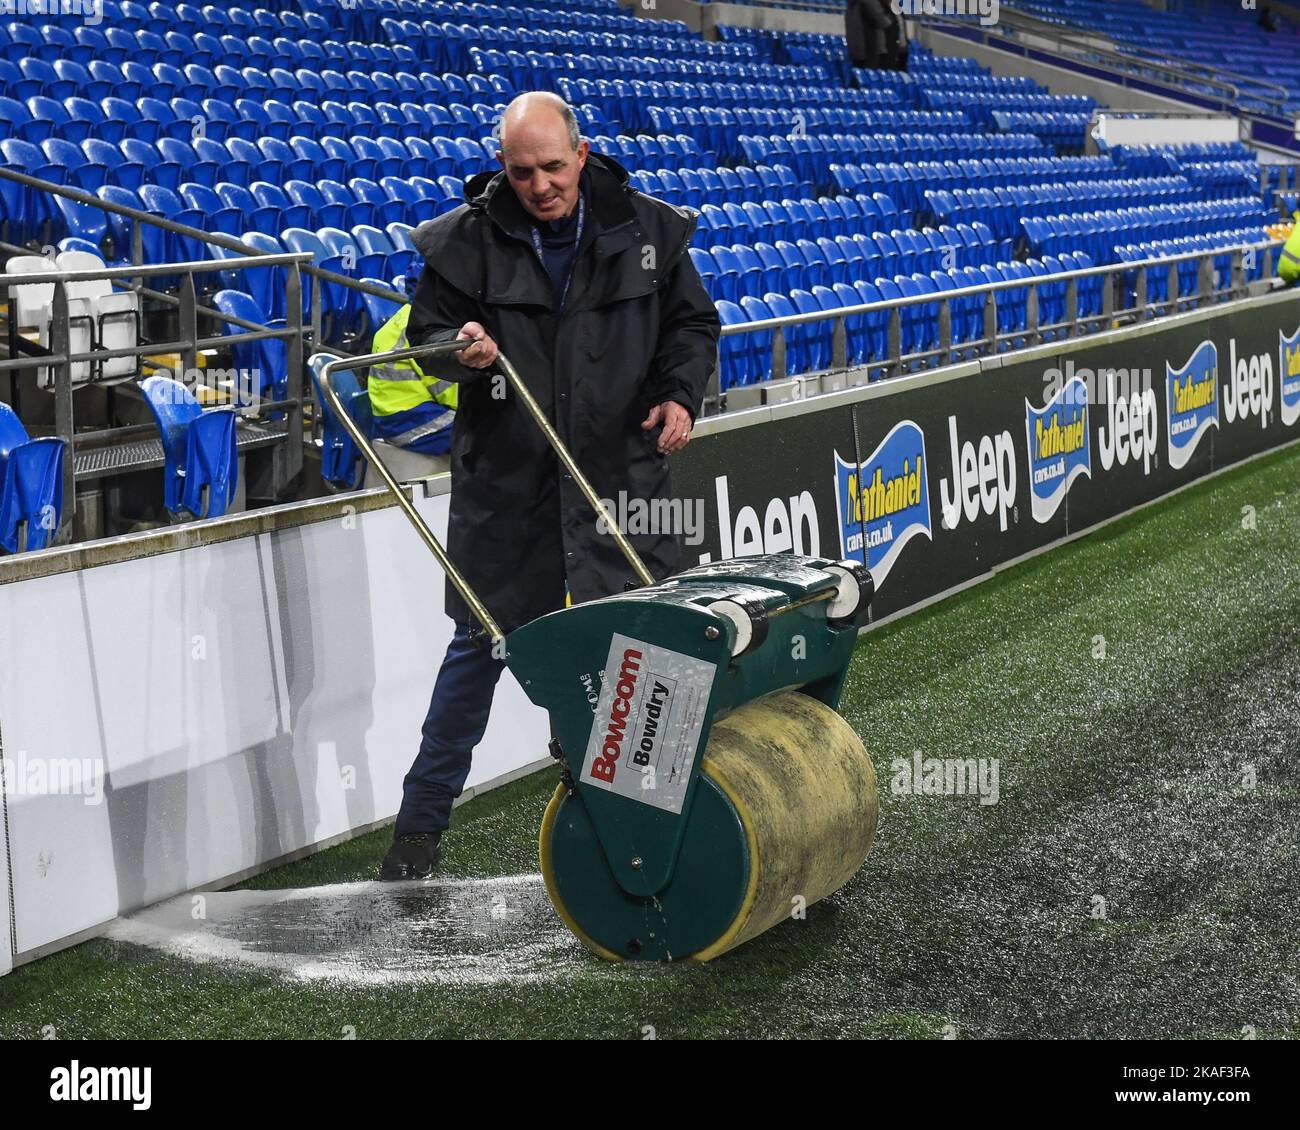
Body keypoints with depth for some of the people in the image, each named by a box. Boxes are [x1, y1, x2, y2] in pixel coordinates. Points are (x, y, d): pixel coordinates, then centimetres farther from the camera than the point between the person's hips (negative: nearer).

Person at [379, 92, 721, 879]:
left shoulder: (646, 230, 2)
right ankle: (422, 822, 17)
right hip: (504, 480, -1)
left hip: (621, 469, 1)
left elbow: (692, 322, 13)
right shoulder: (467, 240, -3)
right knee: (483, 641, 5)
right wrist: (459, 348, -16)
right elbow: (427, 331, 6)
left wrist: (682, 393, -4)